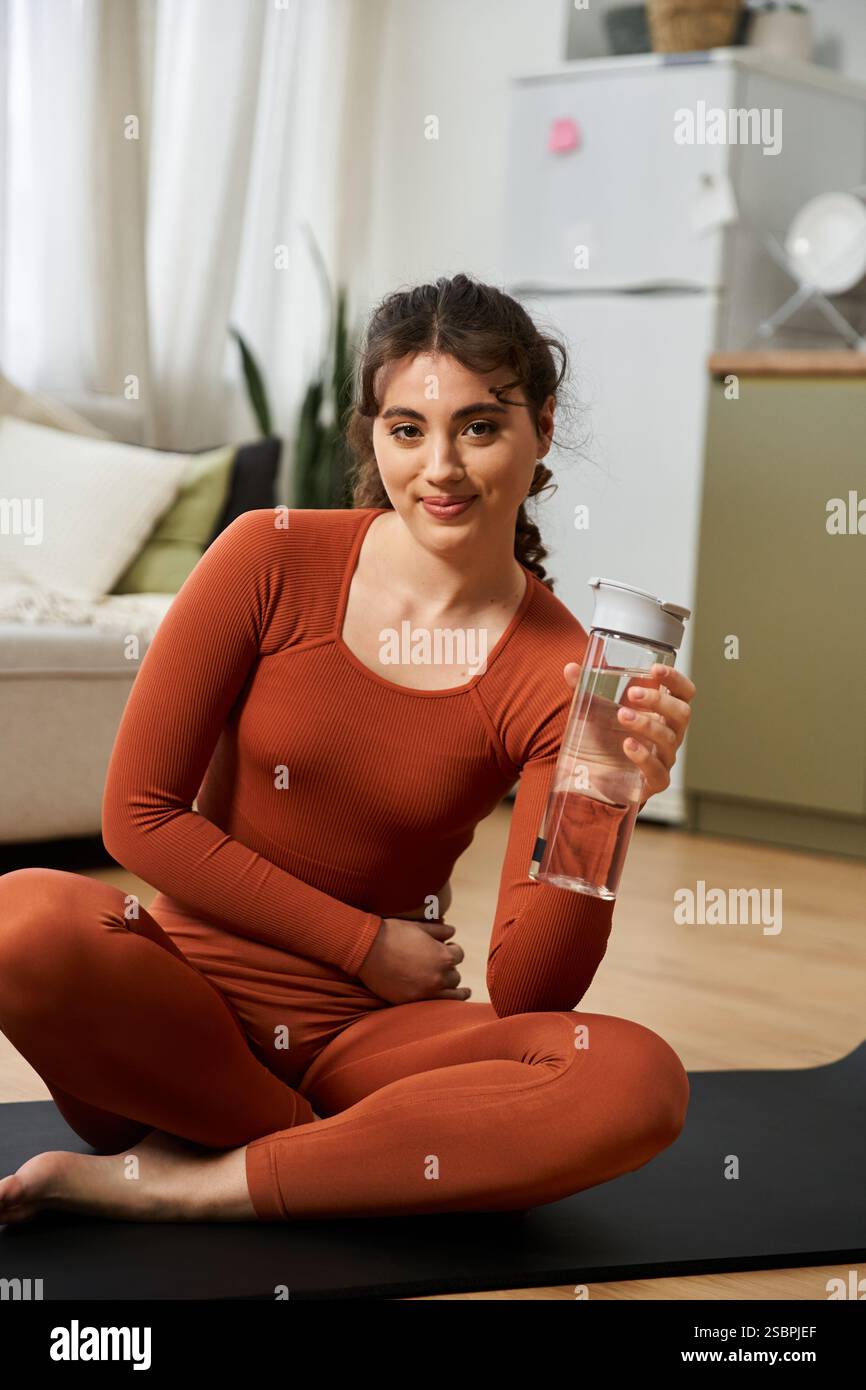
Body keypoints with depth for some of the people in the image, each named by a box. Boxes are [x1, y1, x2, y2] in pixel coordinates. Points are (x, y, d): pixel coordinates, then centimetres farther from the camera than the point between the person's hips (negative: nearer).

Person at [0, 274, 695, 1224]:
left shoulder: (558, 674, -5)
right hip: (192, 991, -1)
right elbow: (138, 810, -5)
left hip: (367, 1035, 1)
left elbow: (525, 994, -8)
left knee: (643, 1083, -27)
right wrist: (367, 944, -6)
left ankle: (180, 1182, -18)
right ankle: (358, 1160, -11)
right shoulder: (274, 558, -5)